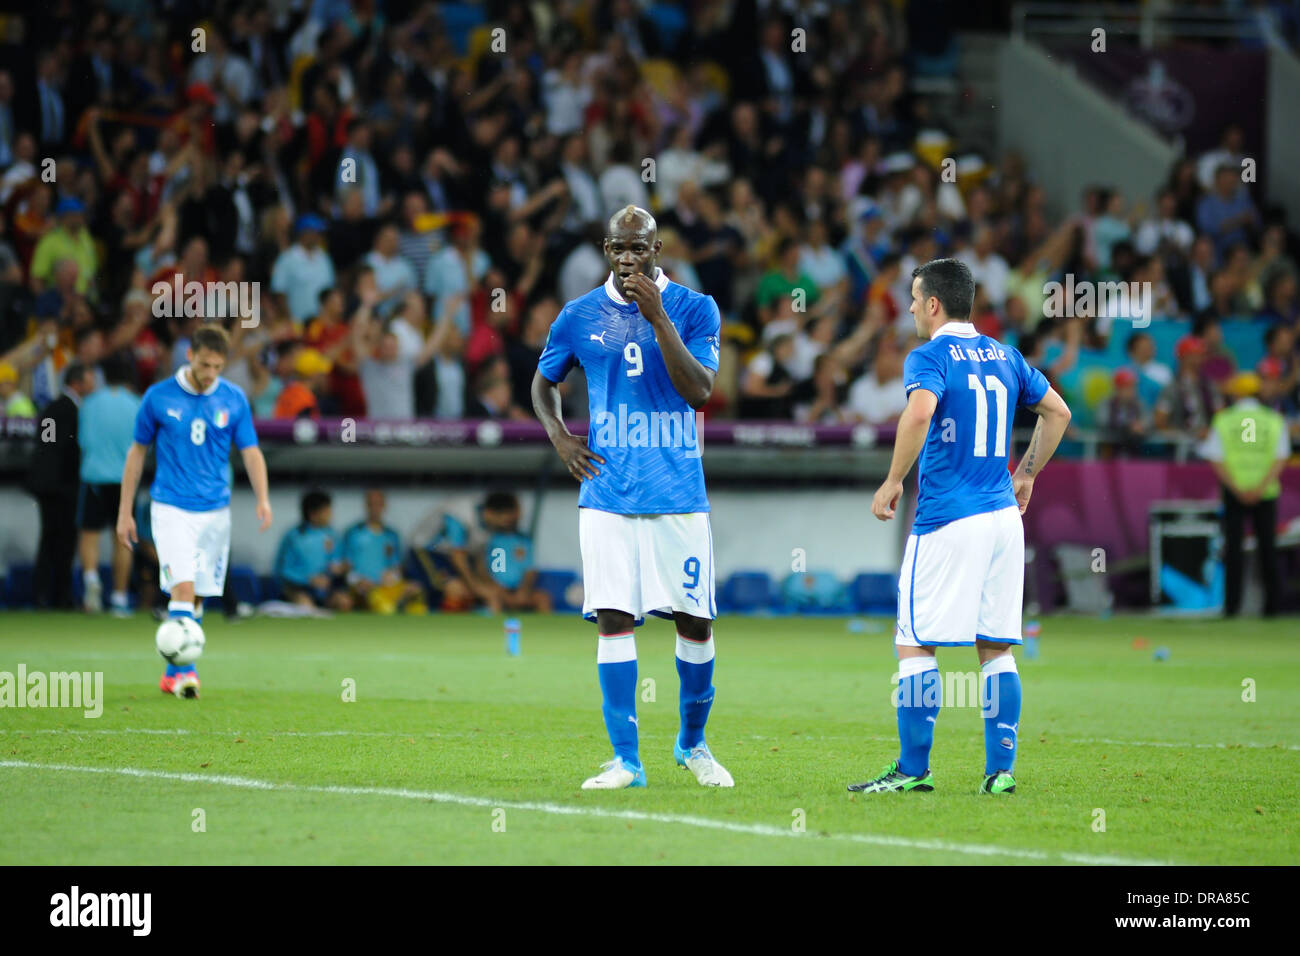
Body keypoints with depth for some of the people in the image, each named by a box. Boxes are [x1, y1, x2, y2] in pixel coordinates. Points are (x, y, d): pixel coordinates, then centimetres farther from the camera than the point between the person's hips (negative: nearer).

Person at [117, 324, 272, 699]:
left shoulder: (234, 400, 2)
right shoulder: (159, 397, -3)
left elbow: (250, 452, 4)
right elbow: (137, 451, 5)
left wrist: (263, 498, -13)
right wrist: (125, 511, 5)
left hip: (215, 511, 3)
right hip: (171, 509, -3)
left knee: (197, 597, 8)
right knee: (182, 588, -18)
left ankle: (172, 675, 20)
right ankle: (186, 671, -20)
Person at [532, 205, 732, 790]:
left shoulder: (694, 310, 0)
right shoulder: (579, 316, 6)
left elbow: (699, 392, -13)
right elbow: (543, 382, 21)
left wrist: (657, 316, -18)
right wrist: (557, 435, 2)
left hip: (678, 494, -1)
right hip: (607, 494, 1)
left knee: (696, 622, 1)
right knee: (613, 619, -5)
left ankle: (692, 742, 23)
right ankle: (625, 759, -1)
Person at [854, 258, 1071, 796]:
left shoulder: (929, 357, -7)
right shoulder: (1004, 356, 14)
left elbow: (920, 412, -26)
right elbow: (1057, 413, 21)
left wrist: (893, 482, -17)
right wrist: (1025, 475, 27)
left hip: (945, 520, -6)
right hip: (1002, 516, 7)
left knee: (915, 646, 0)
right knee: (996, 648, 8)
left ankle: (913, 769, -2)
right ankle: (1001, 769, 5)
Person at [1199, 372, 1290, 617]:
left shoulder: (1223, 420, 1)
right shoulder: (1273, 420, 3)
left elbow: (1216, 461, -6)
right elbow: (1280, 459, -6)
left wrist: (1236, 489, -9)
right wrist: (1260, 488, -11)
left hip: (1233, 491, -1)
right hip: (1266, 493, 1)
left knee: (1233, 546, 2)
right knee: (1267, 547, 5)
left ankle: (1232, 604, -2)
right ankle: (1271, 604, 3)